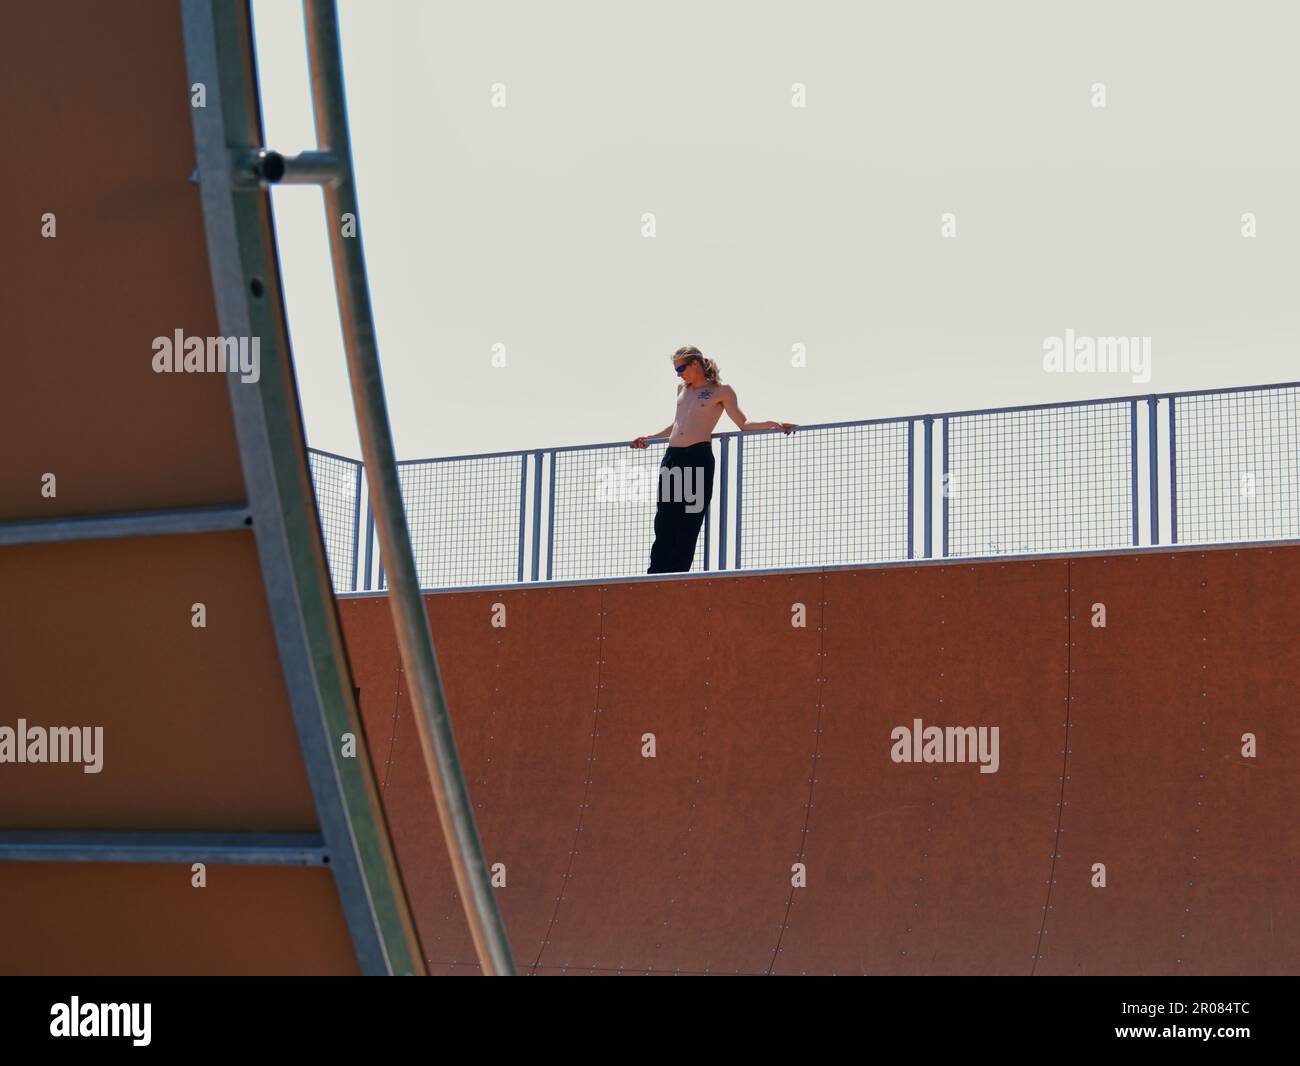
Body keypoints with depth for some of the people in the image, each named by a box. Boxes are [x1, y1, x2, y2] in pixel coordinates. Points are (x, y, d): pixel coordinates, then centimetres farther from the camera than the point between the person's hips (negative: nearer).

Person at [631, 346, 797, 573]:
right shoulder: (682, 389, 21)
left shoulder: (721, 391, 3)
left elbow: (743, 424, 1)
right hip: (672, 458, 6)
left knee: (688, 525, -6)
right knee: (664, 524, -1)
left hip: (698, 457, -5)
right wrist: (650, 438, 37)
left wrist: (772, 424, -13)